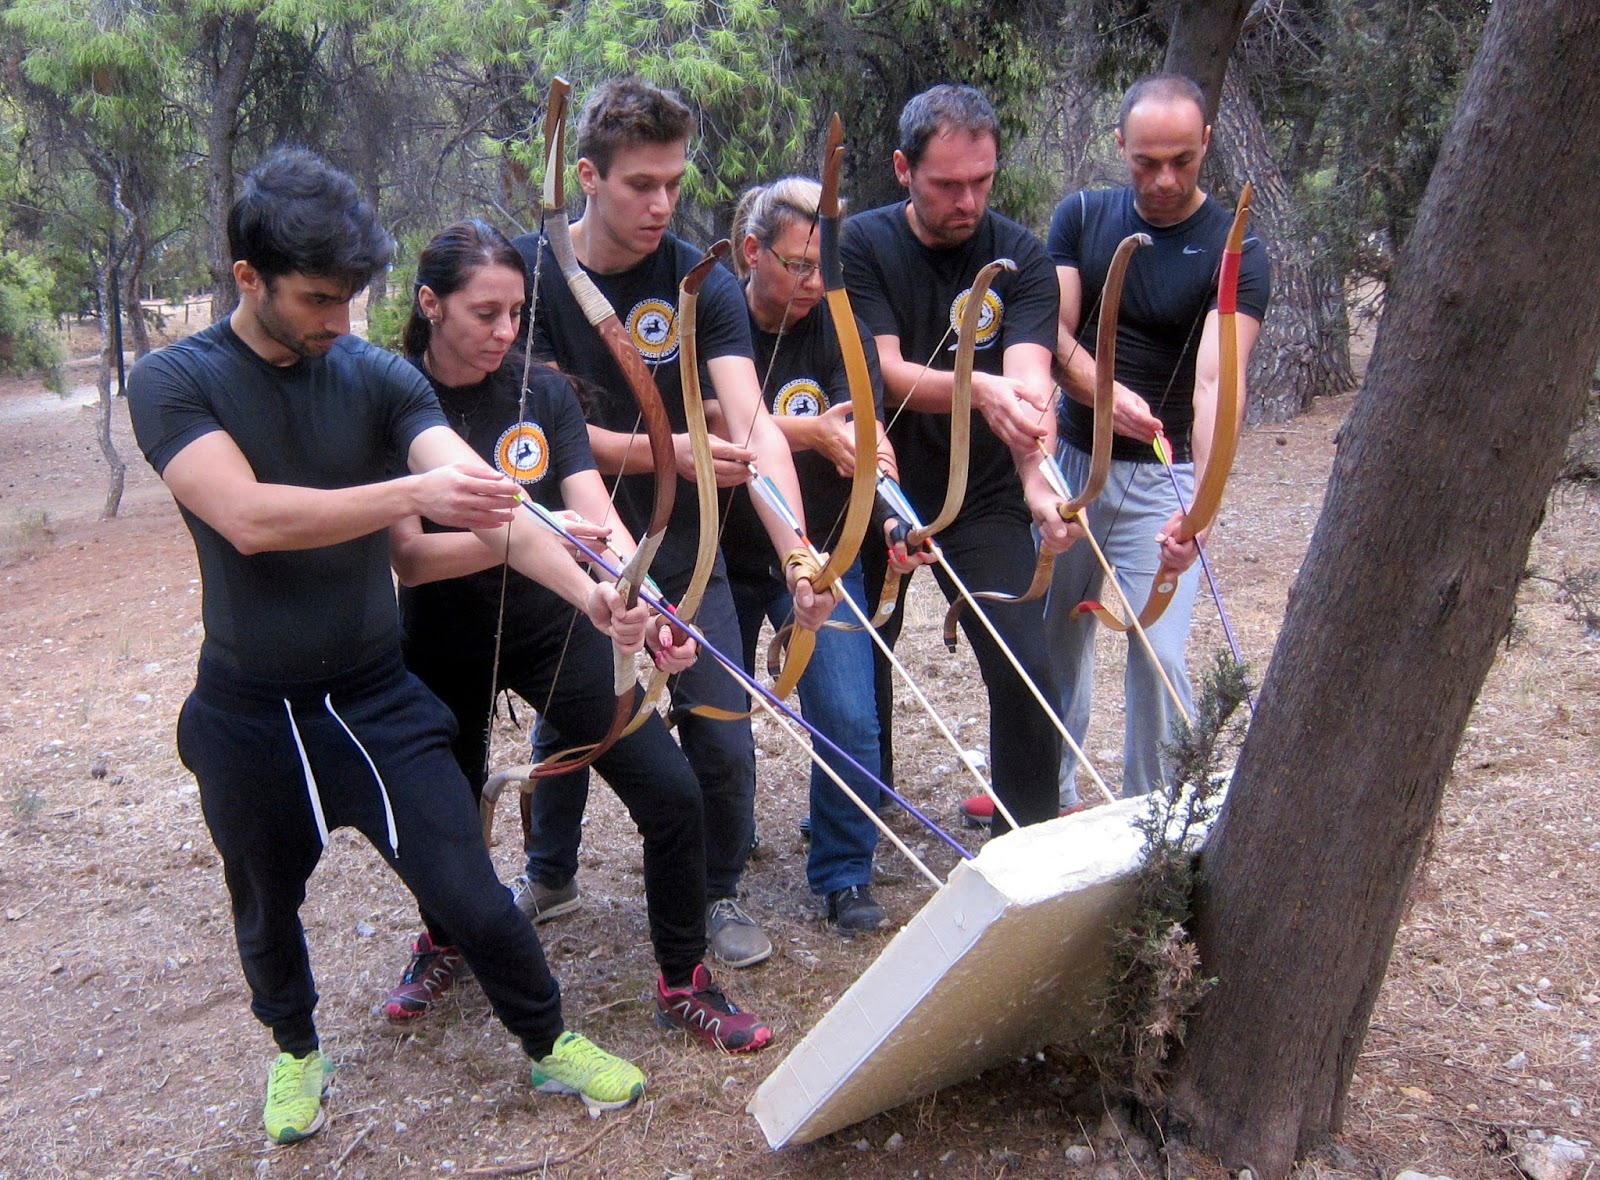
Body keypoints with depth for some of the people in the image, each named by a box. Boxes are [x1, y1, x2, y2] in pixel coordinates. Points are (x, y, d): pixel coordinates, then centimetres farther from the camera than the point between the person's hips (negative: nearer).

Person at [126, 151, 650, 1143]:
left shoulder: (378, 378, -7)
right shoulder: (174, 382, -12)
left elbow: (482, 496, -21)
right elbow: (246, 516, -29)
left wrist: (589, 591, -36)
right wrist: (412, 491, -38)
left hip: (376, 696, 0)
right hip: (249, 716, 0)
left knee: (470, 894, 0)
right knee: (269, 908, 21)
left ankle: (552, 1044, 26)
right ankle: (296, 1046, 51)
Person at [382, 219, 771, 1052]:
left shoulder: (543, 392, -5)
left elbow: (597, 519, -14)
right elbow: (406, 555, -21)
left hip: (555, 626, 1)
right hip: (445, 646, -1)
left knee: (671, 793, -7)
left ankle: (683, 985, 13)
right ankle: (443, 939, 50)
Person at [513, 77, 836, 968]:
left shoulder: (702, 286, -12)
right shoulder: (529, 272, -12)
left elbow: (752, 424, -24)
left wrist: (797, 553, -39)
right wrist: (665, 451, -31)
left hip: (681, 552, 0)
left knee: (722, 734, -1)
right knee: (568, 723, 16)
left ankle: (720, 893, 25)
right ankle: (550, 871, 43)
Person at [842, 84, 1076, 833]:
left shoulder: (1020, 257, -7)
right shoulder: (861, 246, -8)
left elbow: (1030, 383, -20)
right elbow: (884, 372, -19)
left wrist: (1038, 481, -39)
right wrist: (978, 387, -39)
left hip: (984, 498, 0)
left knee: (1026, 672, -10)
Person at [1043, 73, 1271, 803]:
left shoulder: (1235, 252, -11)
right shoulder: (1081, 217, 1)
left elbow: (1215, 382, -25)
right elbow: (1055, 336, -8)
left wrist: (1201, 500, -40)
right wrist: (1105, 392, -30)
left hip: (1160, 479, -3)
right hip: (1072, 461, 4)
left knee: (1158, 654, -8)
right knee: (1055, 635, 14)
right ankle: (1049, 793, 33)